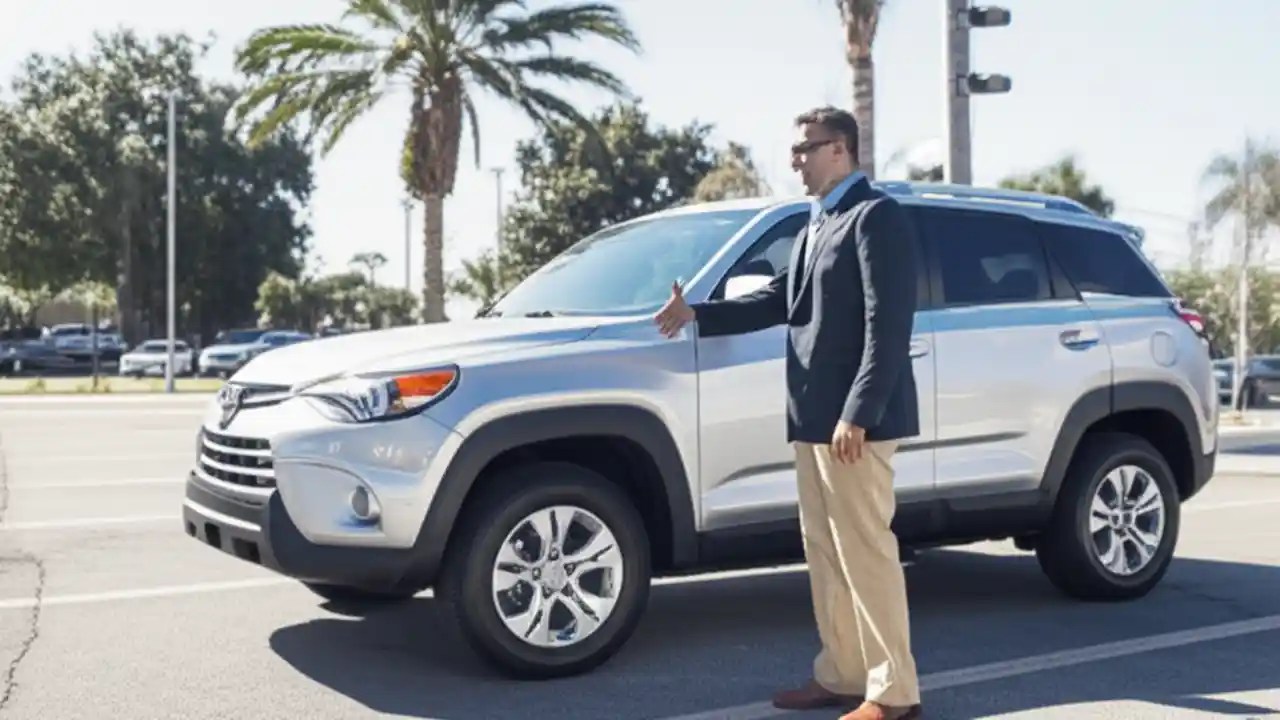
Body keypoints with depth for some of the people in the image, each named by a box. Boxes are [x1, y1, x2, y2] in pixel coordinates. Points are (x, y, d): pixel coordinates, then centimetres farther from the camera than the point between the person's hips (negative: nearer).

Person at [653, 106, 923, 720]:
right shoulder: (816, 225, 20)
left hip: (853, 419, -10)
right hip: (813, 418, 10)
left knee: (865, 551, -5)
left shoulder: (877, 216, -10)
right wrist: (698, 314, 14)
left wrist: (857, 413, -23)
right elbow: (780, 300, 20)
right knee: (826, 552, 14)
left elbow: (888, 325, -18)